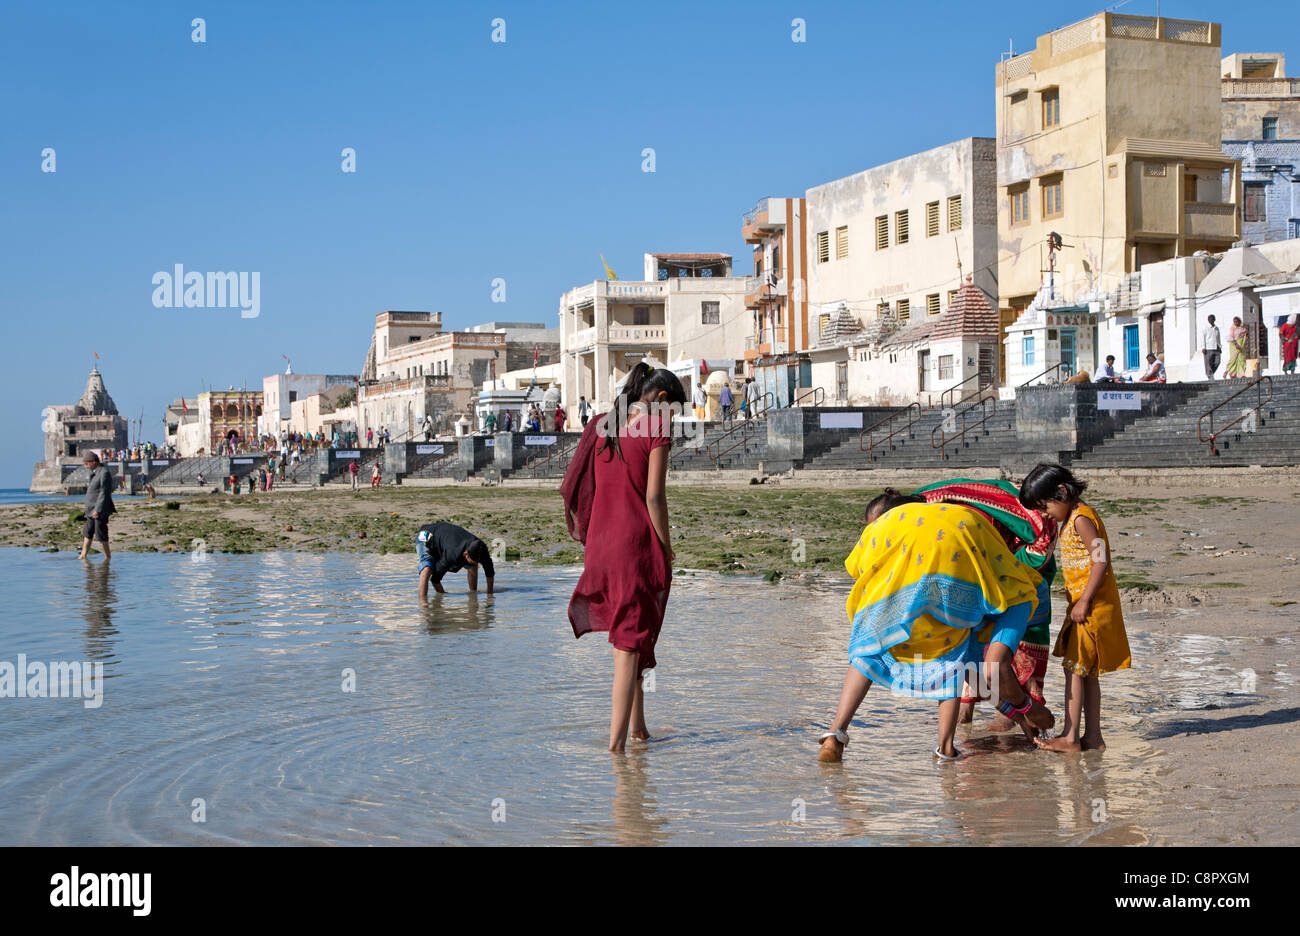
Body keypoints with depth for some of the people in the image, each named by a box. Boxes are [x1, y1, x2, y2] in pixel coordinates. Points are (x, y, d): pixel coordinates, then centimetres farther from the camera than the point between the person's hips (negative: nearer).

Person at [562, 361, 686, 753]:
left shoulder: (601, 426, 12)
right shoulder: (654, 427, -6)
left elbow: (579, 487, 11)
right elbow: (654, 497, -12)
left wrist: (589, 540, 16)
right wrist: (666, 551, -4)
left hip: (600, 542, 7)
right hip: (638, 543, -6)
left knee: (627, 633, 19)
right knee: (631, 639, -2)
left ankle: (637, 727, 26)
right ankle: (618, 738, -6)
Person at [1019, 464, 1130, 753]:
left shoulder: (1082, 518, -15)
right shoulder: (1071, 519, 16)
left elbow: (1101, 561, -22)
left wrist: (1084, 602, -22)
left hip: (1092, 607, -10)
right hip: (1082, 605, 10)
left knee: (1074, 667, -7)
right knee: (1086, 671, 11)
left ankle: (1070, 737, -4)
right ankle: (1093, 738, 16)